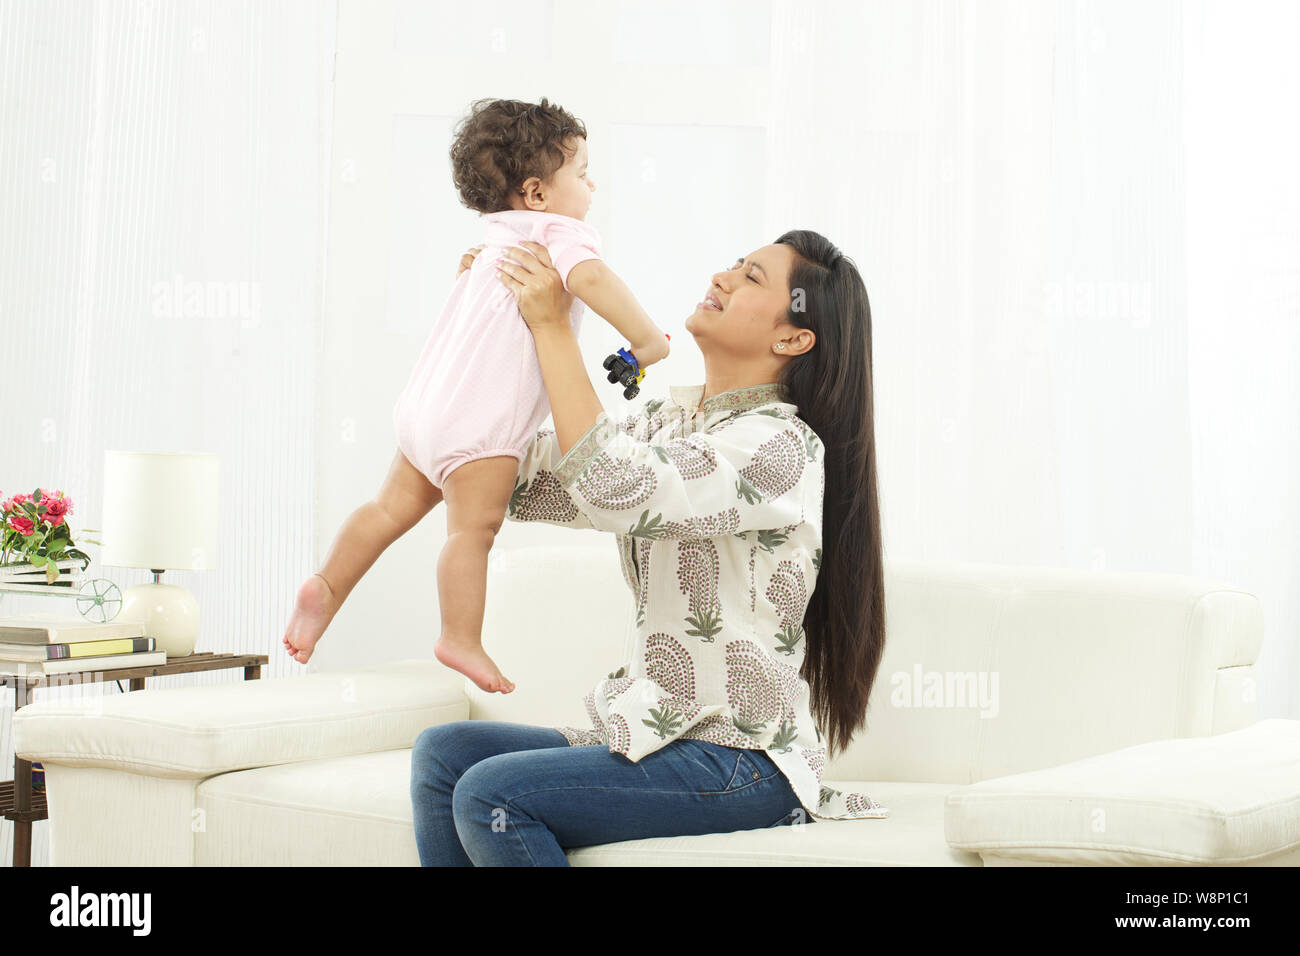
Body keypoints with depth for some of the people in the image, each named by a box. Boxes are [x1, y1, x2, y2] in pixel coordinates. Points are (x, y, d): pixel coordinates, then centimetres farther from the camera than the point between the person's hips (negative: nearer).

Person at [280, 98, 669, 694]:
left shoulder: (497, 241, 20)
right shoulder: (560, 232, -11)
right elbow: (589, 276, -31)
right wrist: (645, 338, -24)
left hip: (428, 401, 9)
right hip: (481, 418, -9)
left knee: (396, 506, 16)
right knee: (474, 527, -5)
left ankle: (327, 587, 14)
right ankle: (461, 639, -2)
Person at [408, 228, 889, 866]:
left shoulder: (780, 445, -15)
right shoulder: (667, 419, 13)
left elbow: (614, 490, -28)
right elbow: (521, 483, 14)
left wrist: (552, 327, -19)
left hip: (737, 762, -9)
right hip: (655, 729, 9)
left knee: (492, 793, -22)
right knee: (443, 753, -4)